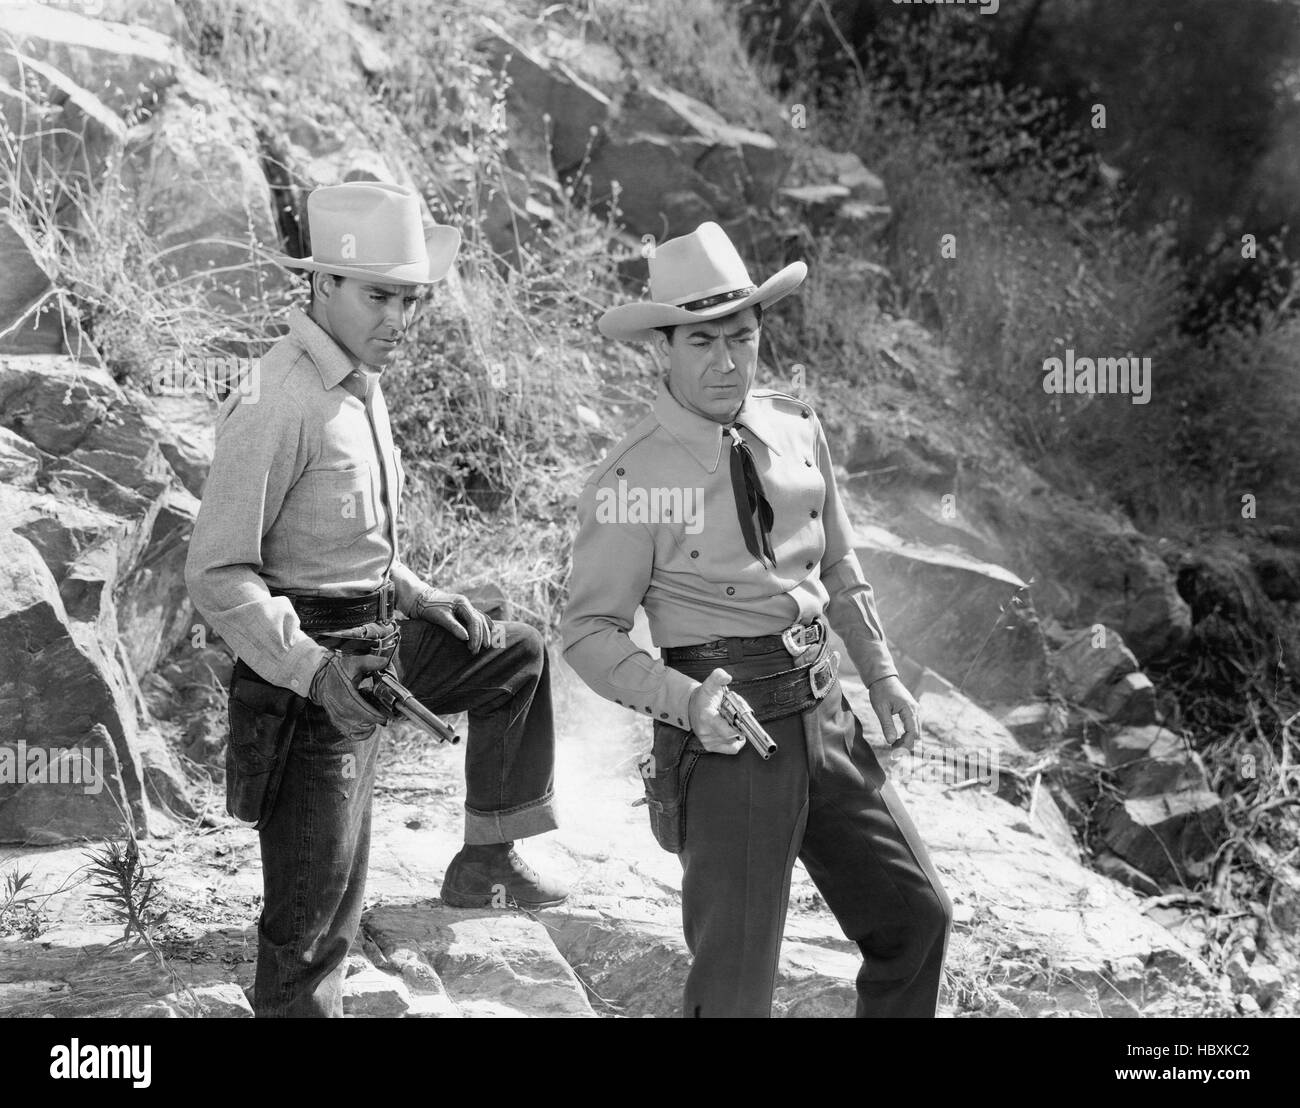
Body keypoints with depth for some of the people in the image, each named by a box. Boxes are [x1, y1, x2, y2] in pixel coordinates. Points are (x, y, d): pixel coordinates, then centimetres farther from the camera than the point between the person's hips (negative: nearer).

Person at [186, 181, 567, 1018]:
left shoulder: (362, 385, 5)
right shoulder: (280, 405, -23)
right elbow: (217, 574, -24)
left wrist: (417, 596, 14)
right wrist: (315, 671, -32)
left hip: (379, 637, 9)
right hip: (312, 668, -9)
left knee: (520, 658, 22)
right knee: (314, 909, -1)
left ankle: (486, 859, 26)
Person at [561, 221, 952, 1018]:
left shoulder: (797, 429, 4)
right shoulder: (633, 481, -13)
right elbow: (589, 633, -9)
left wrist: (883, 674, 12)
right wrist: (686, 703, -23)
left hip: (825, 715, 6)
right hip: (726, 733, -6)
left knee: (917, 915, 15)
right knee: (735, 981, -2)